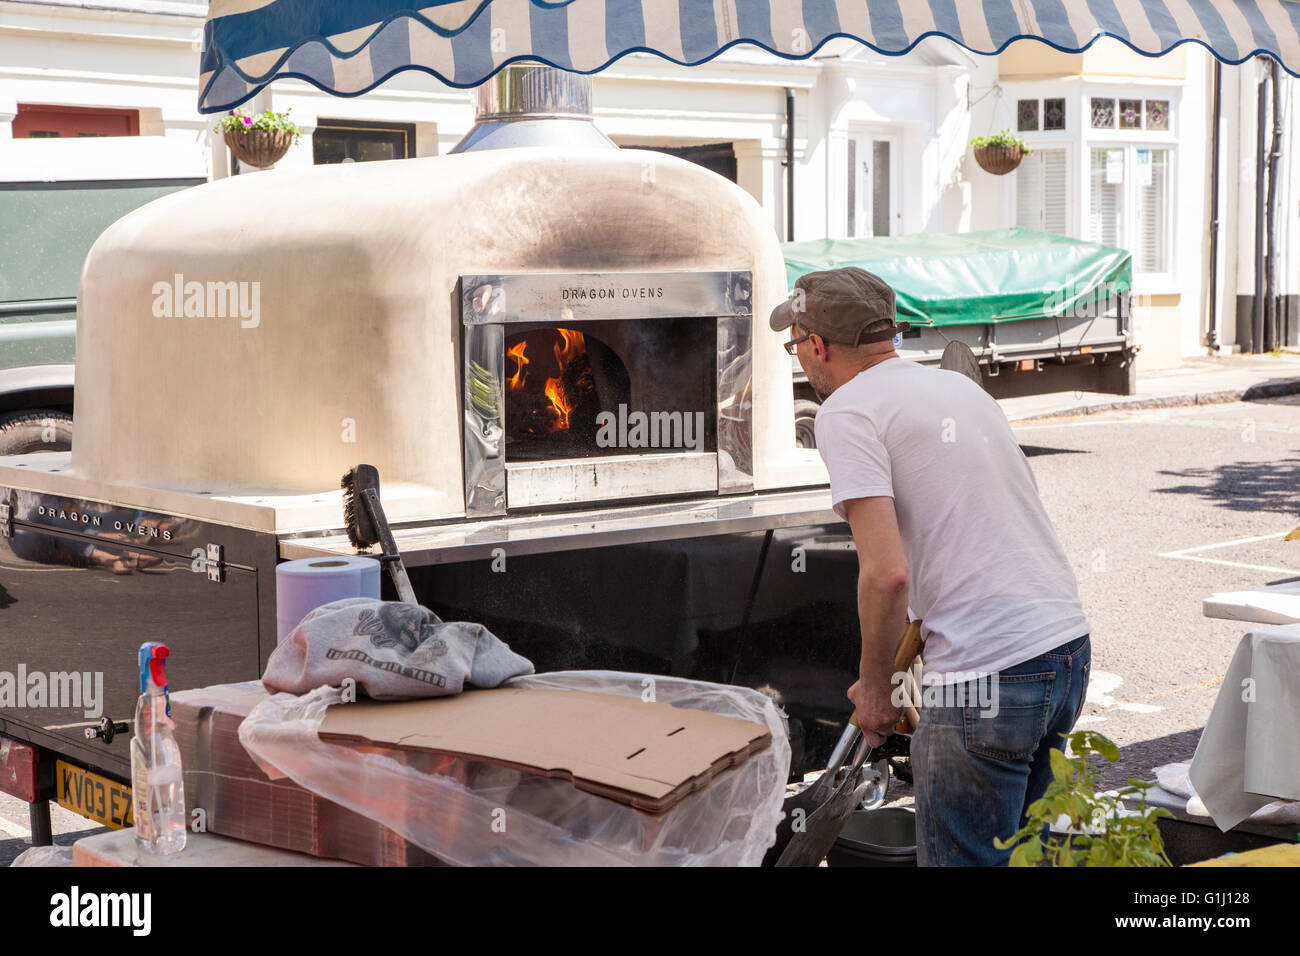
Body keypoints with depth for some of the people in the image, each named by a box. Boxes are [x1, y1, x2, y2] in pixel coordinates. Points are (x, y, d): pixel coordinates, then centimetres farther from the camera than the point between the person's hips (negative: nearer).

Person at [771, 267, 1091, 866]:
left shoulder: (846, 412, -8)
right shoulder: (959, 387, 17)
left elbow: (887, 573, -17)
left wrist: (873, 686, -3)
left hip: (987, 677, -8)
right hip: (1068, 643, 9)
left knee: (966, 859, 3)